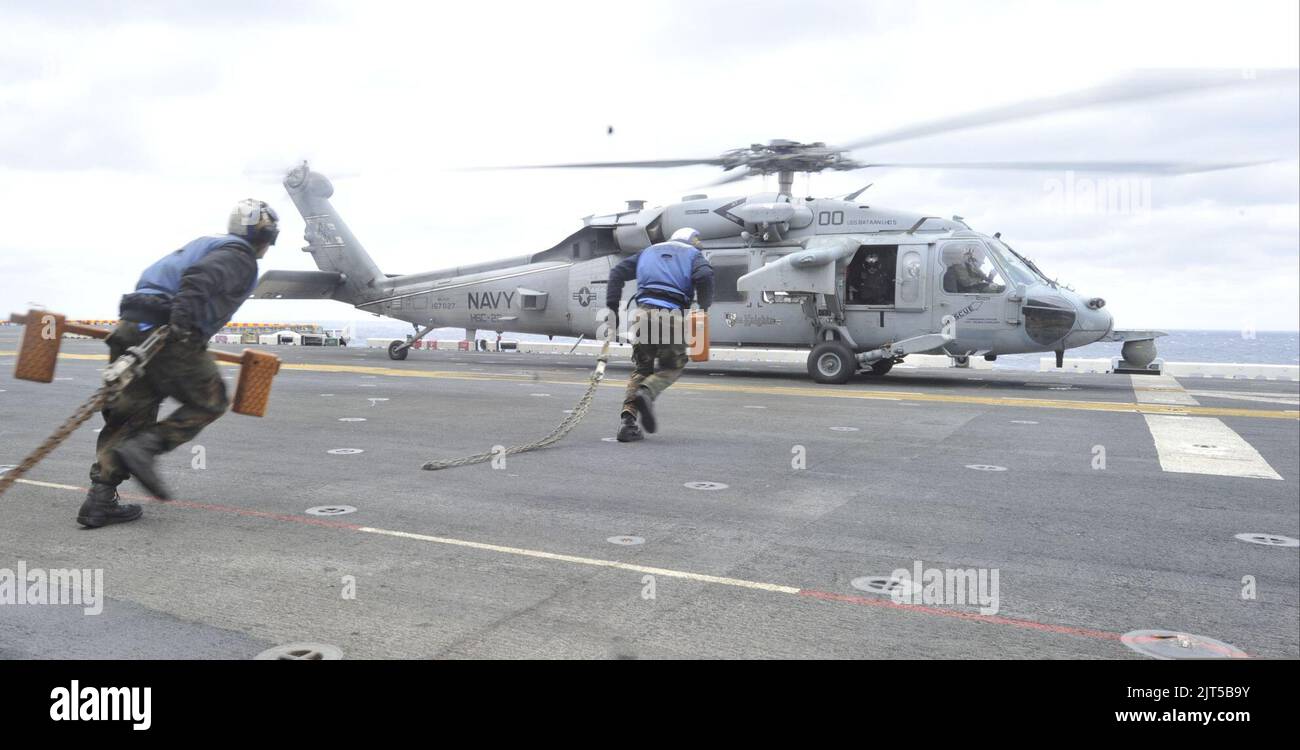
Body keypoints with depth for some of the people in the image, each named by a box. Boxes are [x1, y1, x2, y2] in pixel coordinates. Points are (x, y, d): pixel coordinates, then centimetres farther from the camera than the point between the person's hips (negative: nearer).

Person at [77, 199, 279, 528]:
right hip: (168, 336, -8)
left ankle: (100, 501, 4)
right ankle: (143, 448, -9)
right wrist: (183, 318, -28)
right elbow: (199, 278, -19)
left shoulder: (205, 244, 28)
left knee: (132, 415, 9)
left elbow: (154, 278, 29)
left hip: (132, 328, 8)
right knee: (210, 402, 8)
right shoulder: (240, 258, 1)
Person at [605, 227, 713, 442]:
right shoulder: (693, 254, 18)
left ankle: (628, 419, -5)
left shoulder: (649, 251, 29)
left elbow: (617, 272, 18)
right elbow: (704, 276, -5)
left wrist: (612, 306, 15)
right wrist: (704, 306, 7)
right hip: (671, 315, -3)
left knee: (641, 368, 12)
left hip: (643, 312, 3)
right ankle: (647, 392, -17)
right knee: (673, 366, 13)